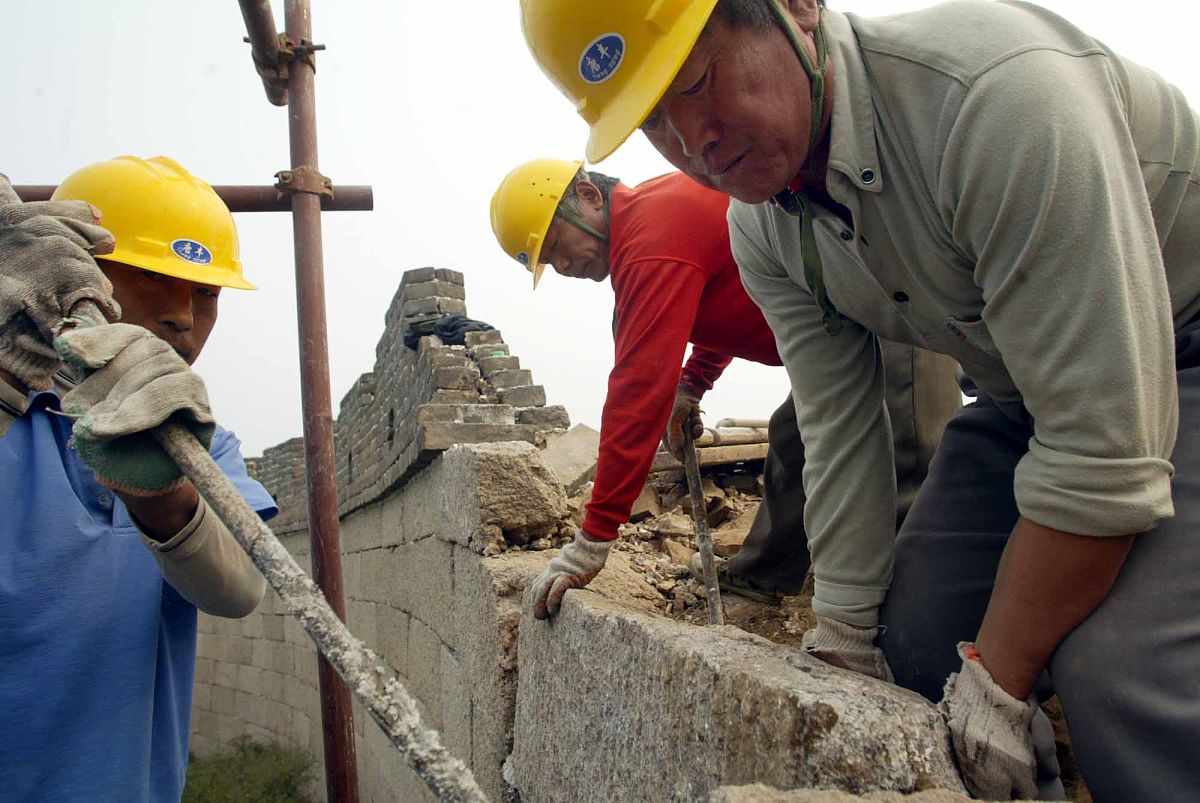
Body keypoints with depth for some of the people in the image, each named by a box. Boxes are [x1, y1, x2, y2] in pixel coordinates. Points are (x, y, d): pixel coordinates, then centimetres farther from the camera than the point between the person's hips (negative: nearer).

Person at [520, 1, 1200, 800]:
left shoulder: (995, 88, -34)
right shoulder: (760, 230, -9)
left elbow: (1102, 449, -32)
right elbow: (840, 434, -4)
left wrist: (996, 683, -23)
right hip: (1026, 393, 6)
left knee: (1122, 666, -27)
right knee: (920, 633, -4)